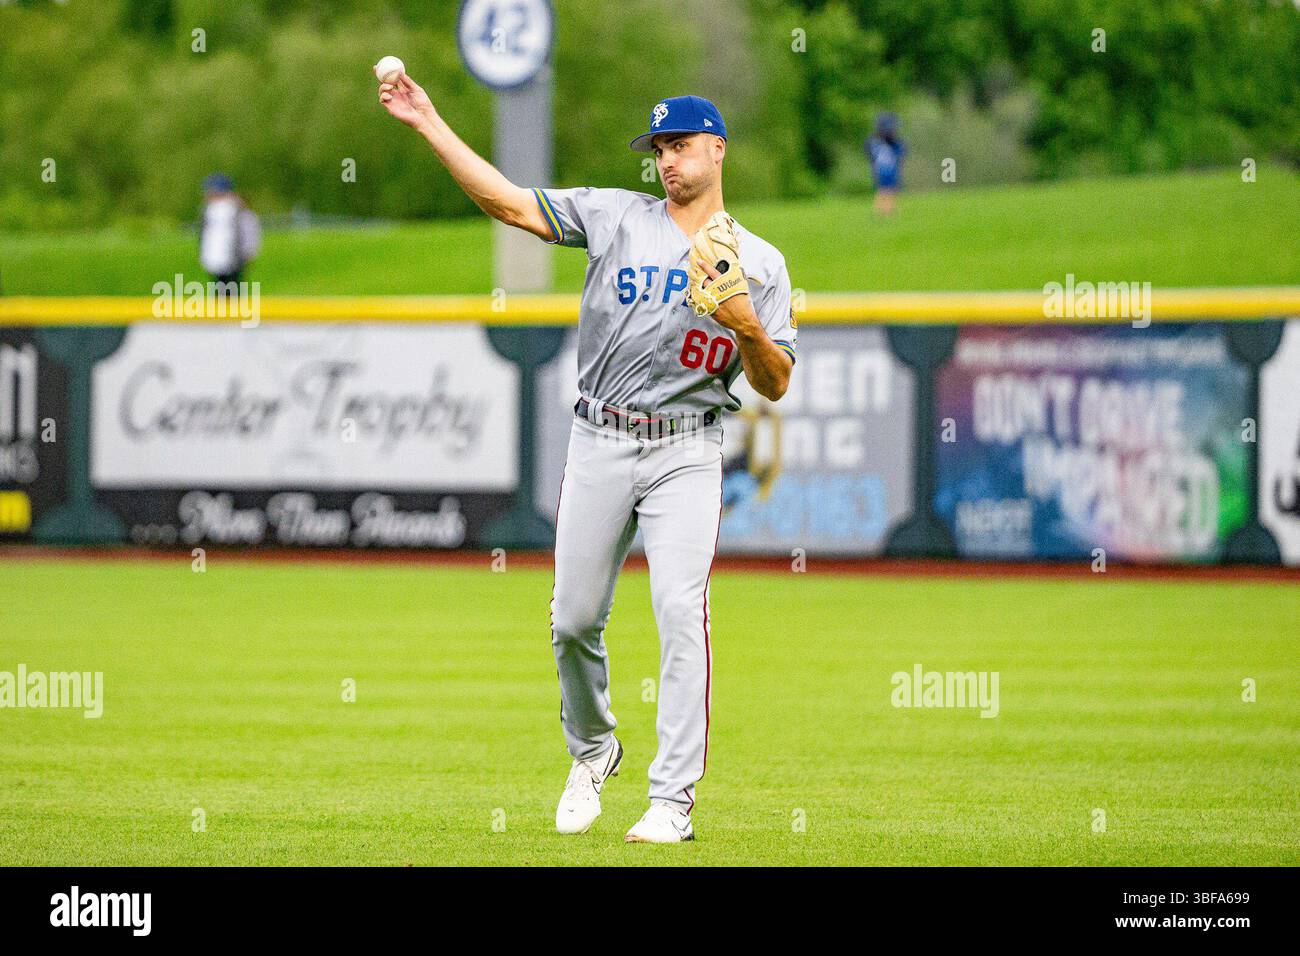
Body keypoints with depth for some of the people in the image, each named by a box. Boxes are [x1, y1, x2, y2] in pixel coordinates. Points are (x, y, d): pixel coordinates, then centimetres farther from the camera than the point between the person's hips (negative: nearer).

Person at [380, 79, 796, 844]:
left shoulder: (760, 262, 6)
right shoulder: (617, 217, 8)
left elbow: (776, 386, 3)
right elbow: (508, 201, 1)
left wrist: (749, 327, -17)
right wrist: (429, 123, -5)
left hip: (685, 455, -2)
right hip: (598, 446, 2)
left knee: (682, 613, -16)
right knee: (575, 620, 4)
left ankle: (674, 801, -15)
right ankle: (592, 752, 31)